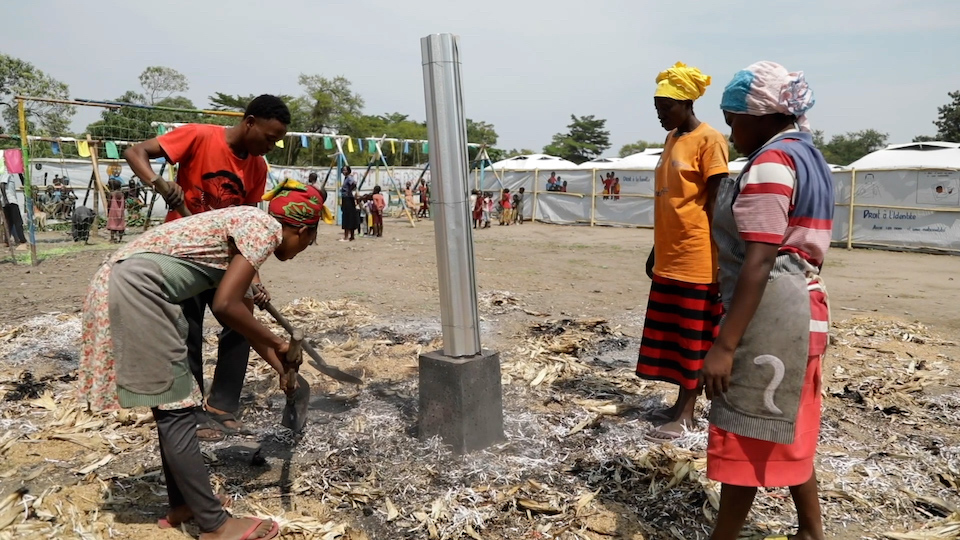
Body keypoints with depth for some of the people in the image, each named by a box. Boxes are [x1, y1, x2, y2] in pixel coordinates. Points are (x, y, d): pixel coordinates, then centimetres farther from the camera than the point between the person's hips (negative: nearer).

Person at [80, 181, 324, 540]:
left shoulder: (247, 226, 21)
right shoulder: (266, 228, -7)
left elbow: (240, 308, 27)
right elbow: (225, 306, -14)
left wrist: (280, 366, 31)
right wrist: (275, 343, 1)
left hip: (130, 284, 10)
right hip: (138, 288, -10)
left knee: (177, 400, 16)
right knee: (175, 407, -4)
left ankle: (181, 507, 28)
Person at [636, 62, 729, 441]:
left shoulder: (709, 140, -10)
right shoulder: (671, 140, 15)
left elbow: (716, 202, -13)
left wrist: (719, 259, -15)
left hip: (696, 259, -9)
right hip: (668, 258, 9)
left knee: (693, 336, 2)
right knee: (670, 334, 13)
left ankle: (686, 414, 12)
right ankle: (680, 404, 25)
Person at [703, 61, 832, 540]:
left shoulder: (771, 161, -15)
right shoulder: (808, 157, 16)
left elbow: (759, 261, -23)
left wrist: (724, 345, -24)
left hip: (770, 313, -10)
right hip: (801, 306, 10)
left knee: (743, 437, 1)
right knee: (786, 431, 21)